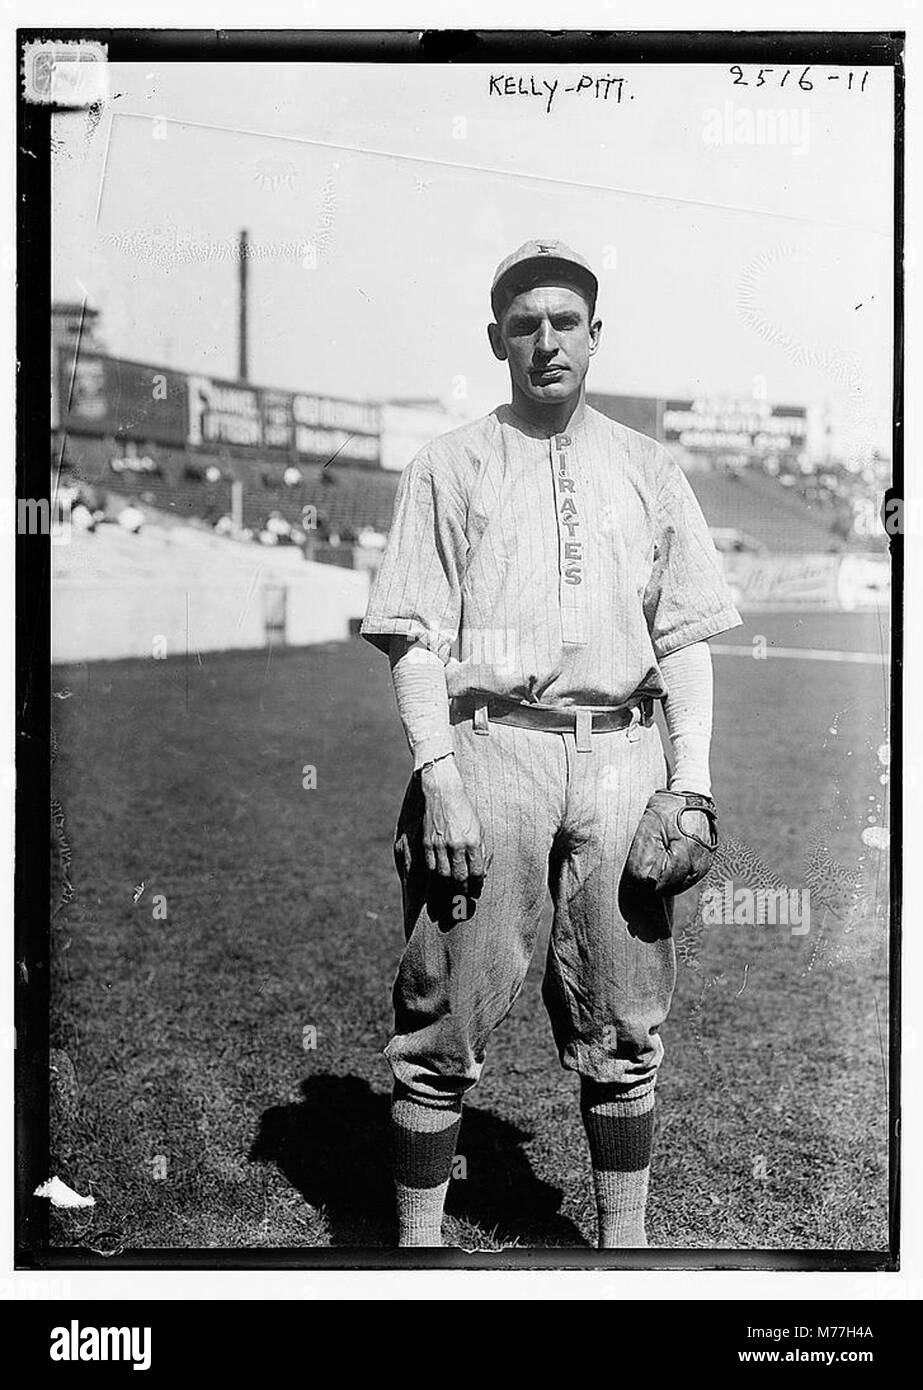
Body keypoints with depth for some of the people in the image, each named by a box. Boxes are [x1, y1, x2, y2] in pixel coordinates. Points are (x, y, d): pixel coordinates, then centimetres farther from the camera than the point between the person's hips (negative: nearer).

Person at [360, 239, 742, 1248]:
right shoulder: (448, 468, 6)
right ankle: (417, 1236, 15)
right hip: (490, 746, -2)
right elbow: (415, 634, -1)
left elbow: (685, 635, 12)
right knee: (447, 1018, 0)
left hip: (623, 756, 3)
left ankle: (625, 1238, 25)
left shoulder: (650, 471, 15)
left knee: (623, 1021, 9)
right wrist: (439, 775, -13)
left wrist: (692, 775, 1)